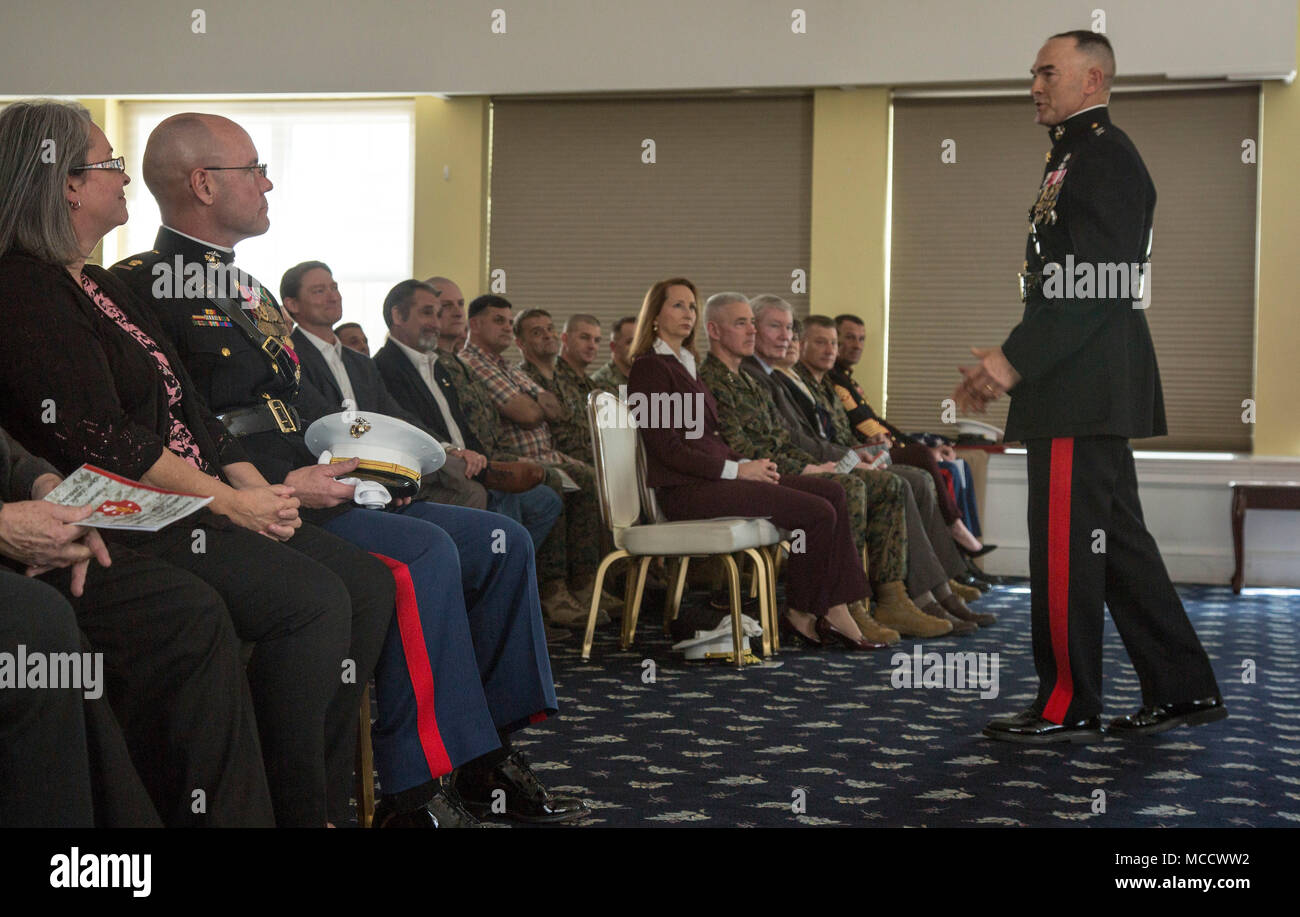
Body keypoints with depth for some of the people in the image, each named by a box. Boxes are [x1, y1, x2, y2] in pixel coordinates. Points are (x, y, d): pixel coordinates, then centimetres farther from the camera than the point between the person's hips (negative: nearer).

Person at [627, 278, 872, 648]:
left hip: (712, 476, 9)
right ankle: (801, 613, -1)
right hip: (686, 491, -9)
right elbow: (669, 450, -16)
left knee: (832, 492, -4)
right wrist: (737, 470, -15)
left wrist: (747, 463, 2)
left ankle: (835, 611, -8)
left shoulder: (684, 364, 21)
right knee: (818, 512, -18)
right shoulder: (650, 368, -8)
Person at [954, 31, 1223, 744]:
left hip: (1084, 387, -10)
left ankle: (1068, 708, 5)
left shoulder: (1106, 156, -10)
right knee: (1117, 542, 13)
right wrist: (1006, 363, 16)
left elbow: (1094, 282, -19)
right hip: (1082, 386, 10)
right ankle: (1184, 690, 20)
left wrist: (1017, 359, -19)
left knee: (1064, 545, -4)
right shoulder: (1075, 157, 22)